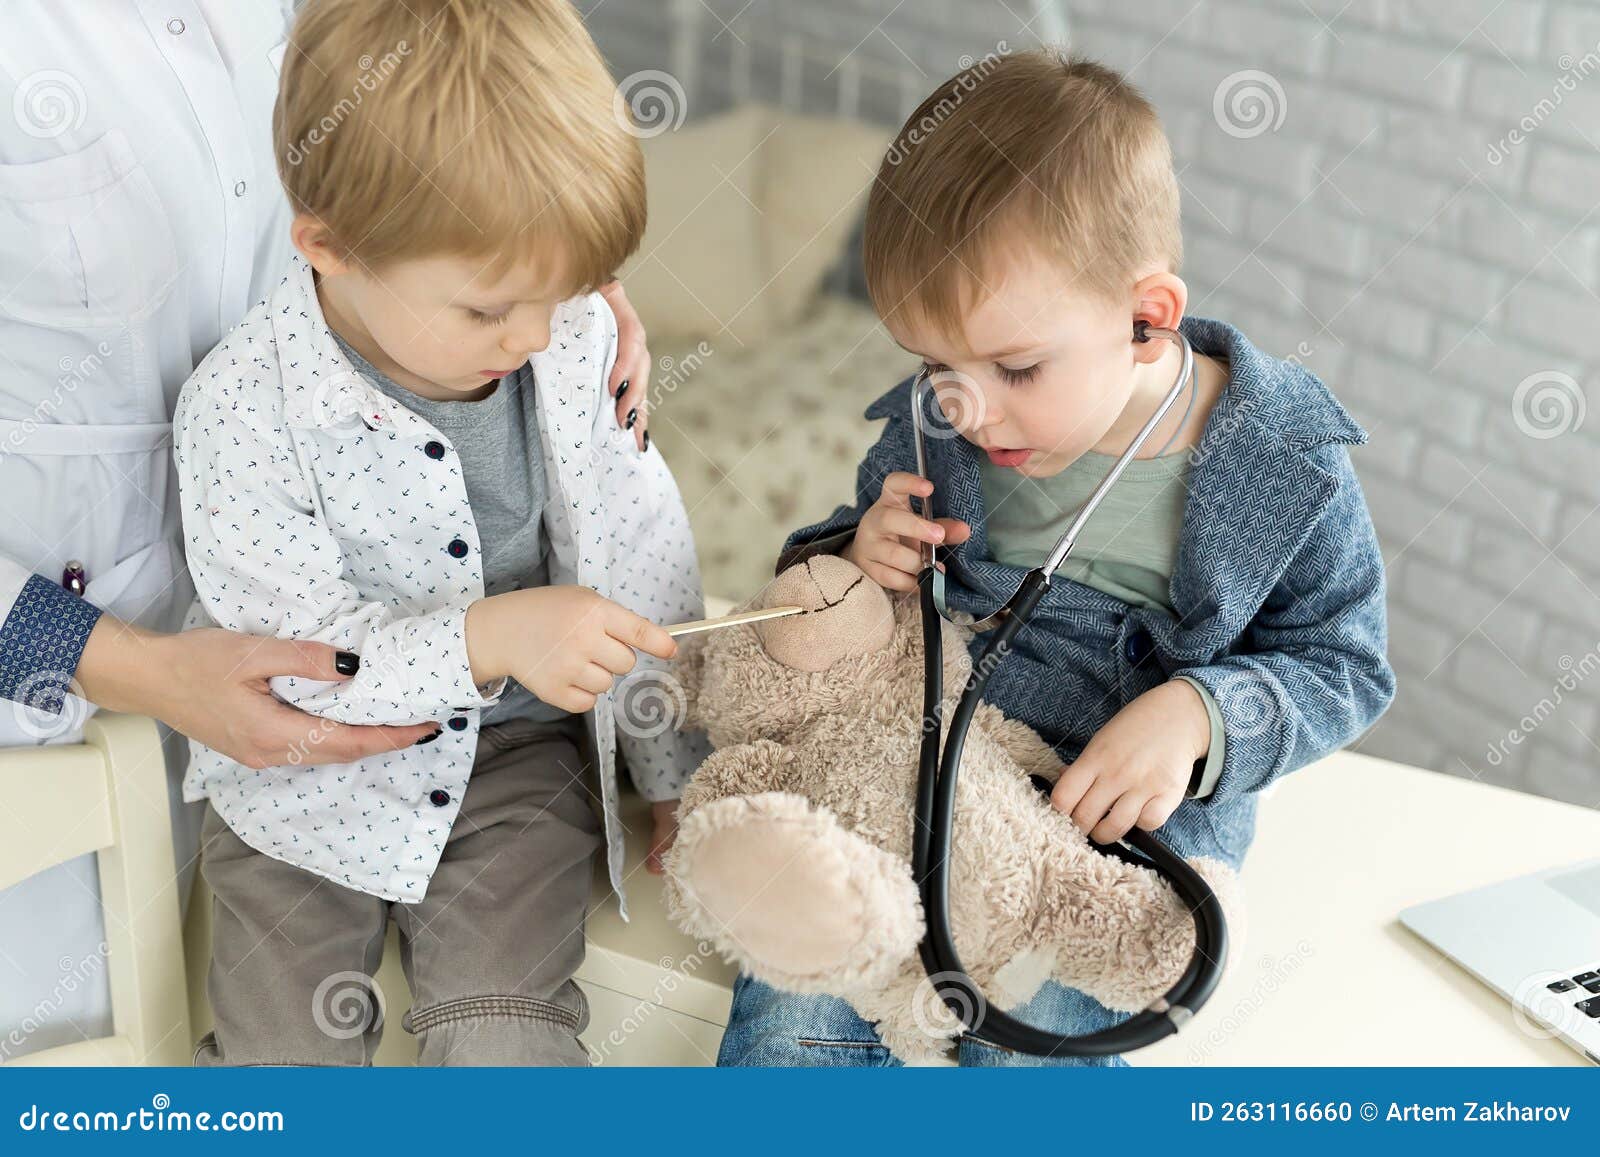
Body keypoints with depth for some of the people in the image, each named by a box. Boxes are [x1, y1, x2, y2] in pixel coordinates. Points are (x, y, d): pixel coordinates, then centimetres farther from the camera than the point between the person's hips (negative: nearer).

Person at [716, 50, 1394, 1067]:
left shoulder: (1287, 468, -13)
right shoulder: (934, 430, -5)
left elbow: (1343, 664, -2)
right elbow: (837, 542, 13)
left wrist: (1196, 714, -21)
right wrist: (858, 557, -13)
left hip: (1133, 823, -2)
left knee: (1026, 1041, -20)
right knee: (790, 1017, -15)